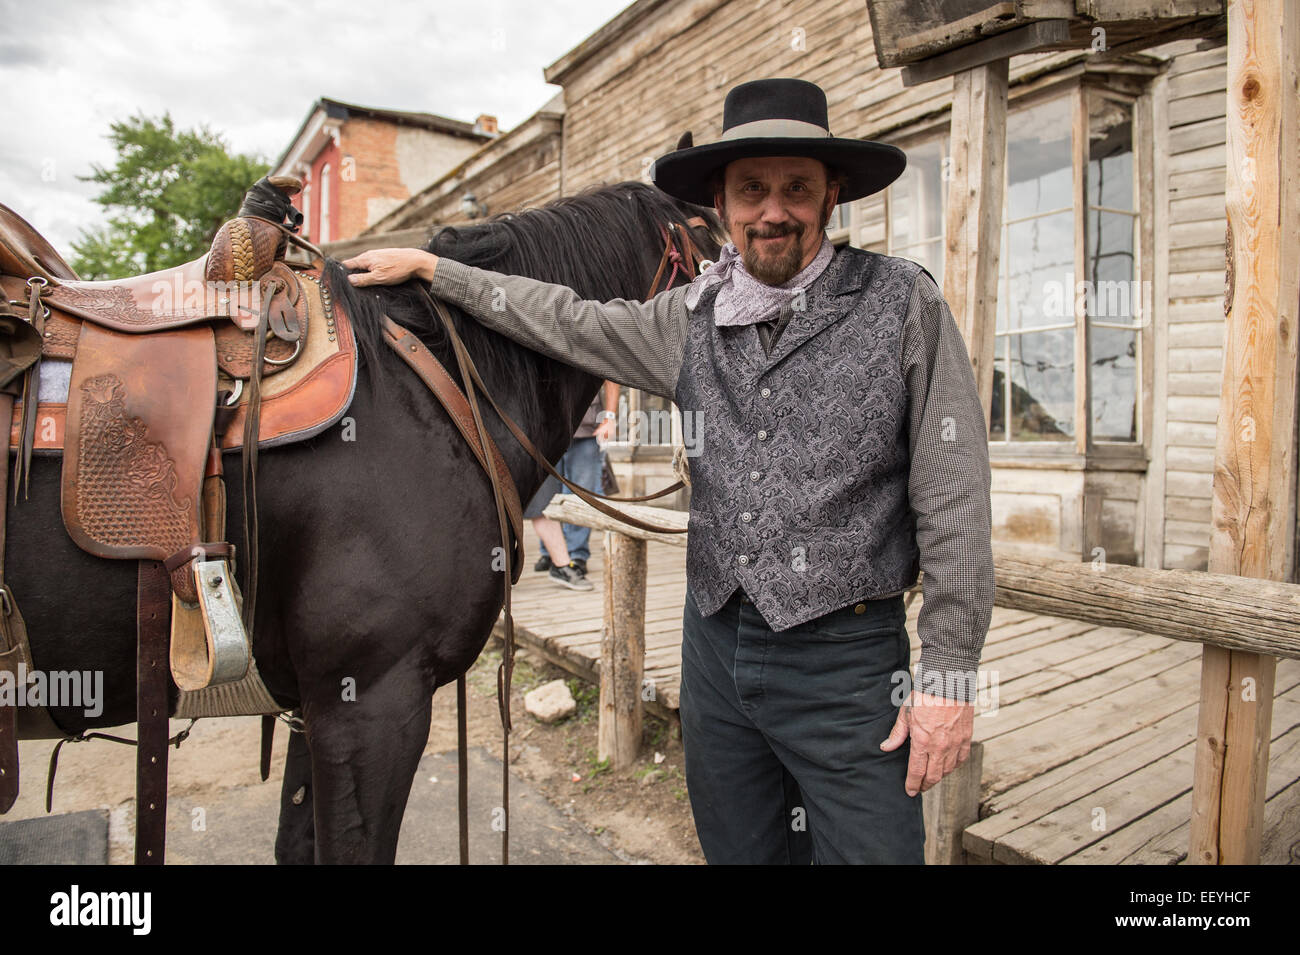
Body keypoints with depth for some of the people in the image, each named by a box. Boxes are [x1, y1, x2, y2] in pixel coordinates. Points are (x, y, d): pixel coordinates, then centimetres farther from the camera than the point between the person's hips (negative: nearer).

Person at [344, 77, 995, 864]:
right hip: (716, 643, 5)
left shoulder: (903, 304, -7)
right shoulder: (690, 318, 5)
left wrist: (949, 673, -11)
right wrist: (429, 267, 20)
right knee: (739, 850, 20)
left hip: (847, 656, -4)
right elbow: (565, 322, 17)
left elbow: (954, 503, -9)